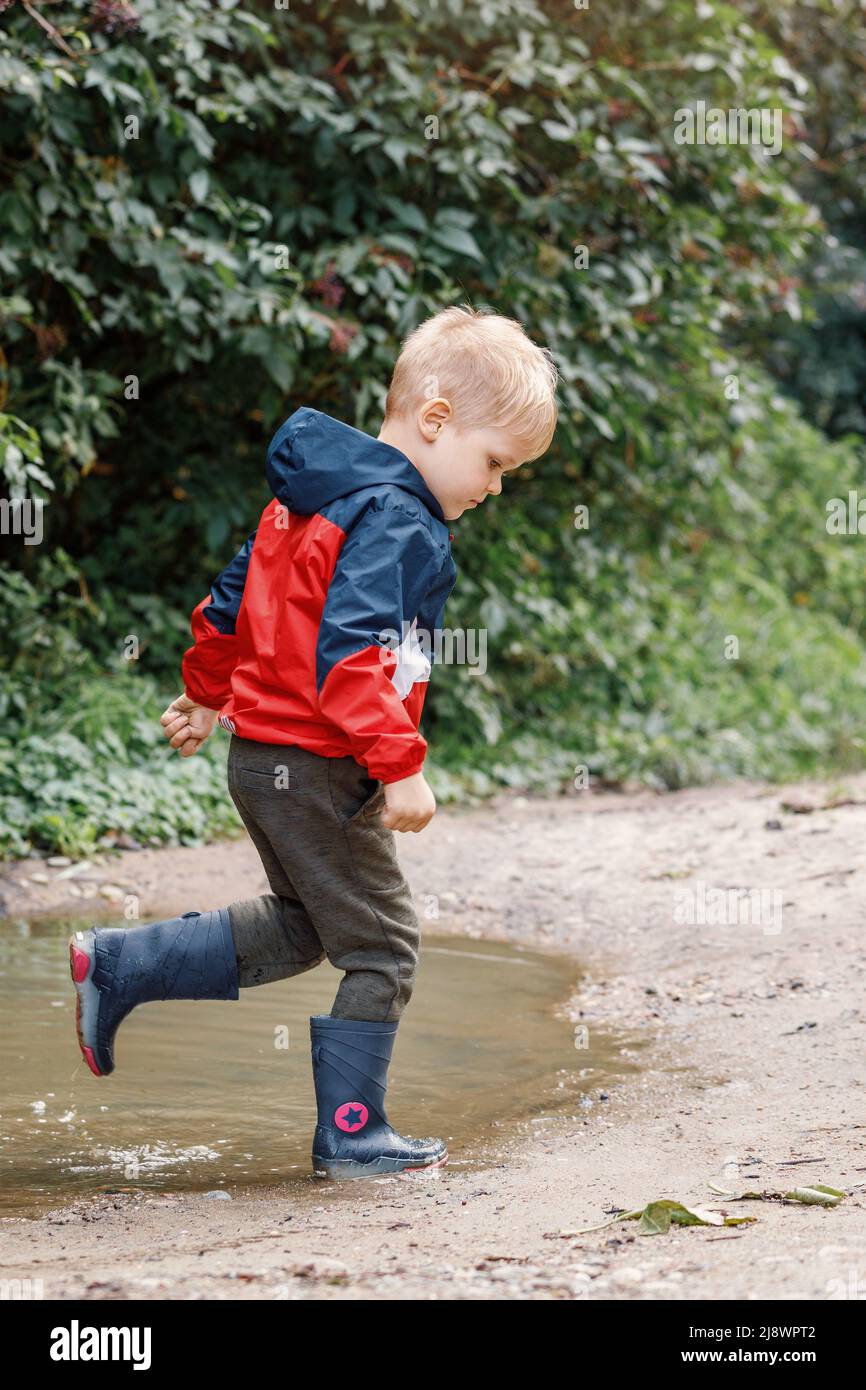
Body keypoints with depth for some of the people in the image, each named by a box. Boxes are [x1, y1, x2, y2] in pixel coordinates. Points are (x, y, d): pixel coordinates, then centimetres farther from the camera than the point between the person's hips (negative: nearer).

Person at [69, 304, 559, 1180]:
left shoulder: (313, 498, 11)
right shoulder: (394, 523, -19)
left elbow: (232, 598, 21)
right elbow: (350, 652, -31)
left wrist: (208, 696, 33)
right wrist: (399, 766, -33)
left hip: (264, 753, 10)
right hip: (315, 770, -10)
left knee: (298, 929, 24)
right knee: (381, 947, 1)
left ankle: (112, 967, 25)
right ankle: (351, 1135, 8)